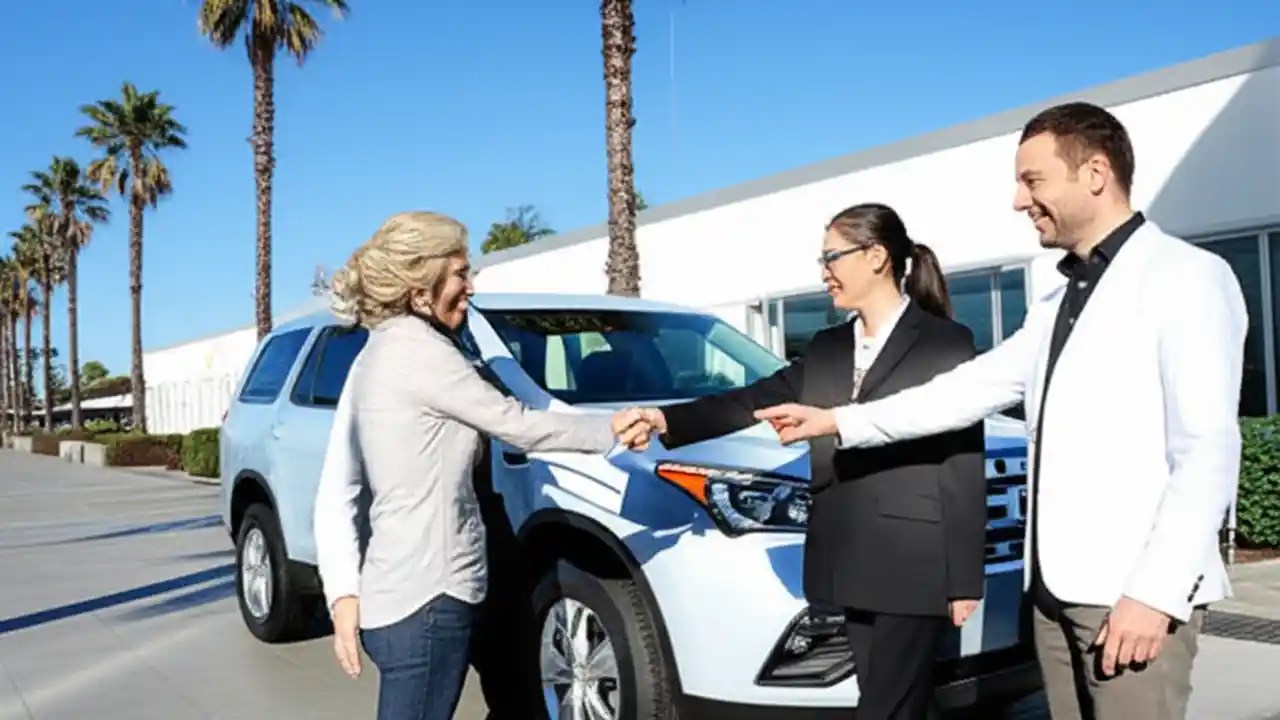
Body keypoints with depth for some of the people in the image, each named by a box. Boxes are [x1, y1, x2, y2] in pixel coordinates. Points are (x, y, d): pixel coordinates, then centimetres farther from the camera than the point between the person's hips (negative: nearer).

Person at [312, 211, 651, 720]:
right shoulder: (416, 348, -13)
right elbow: (515, 425, -9)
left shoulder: (373, 357, 14)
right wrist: (610, 429, 1)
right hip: (425, 599, -9)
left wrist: (344, 591, 10)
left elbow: (336, 494, 12)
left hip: (395, 595, 9)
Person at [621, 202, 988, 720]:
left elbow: (964, 468, -6)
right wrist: (668, 420, -7)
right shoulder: (828, 348, 14)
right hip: (852, 564, 6)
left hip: (914, 566, -5)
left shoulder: (946, 344, -3)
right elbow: (758, 399, 5)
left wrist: (964, 578, -8)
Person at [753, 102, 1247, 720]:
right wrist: (837, 422, 11)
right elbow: (971, 388, 15)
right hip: (1055, 589, 7)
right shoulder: (1056, 305, 18)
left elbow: (1208, 449, -13)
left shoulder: (1185, 277, -6)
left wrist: (1156, 591, -18)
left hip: (1135, 593, -7)